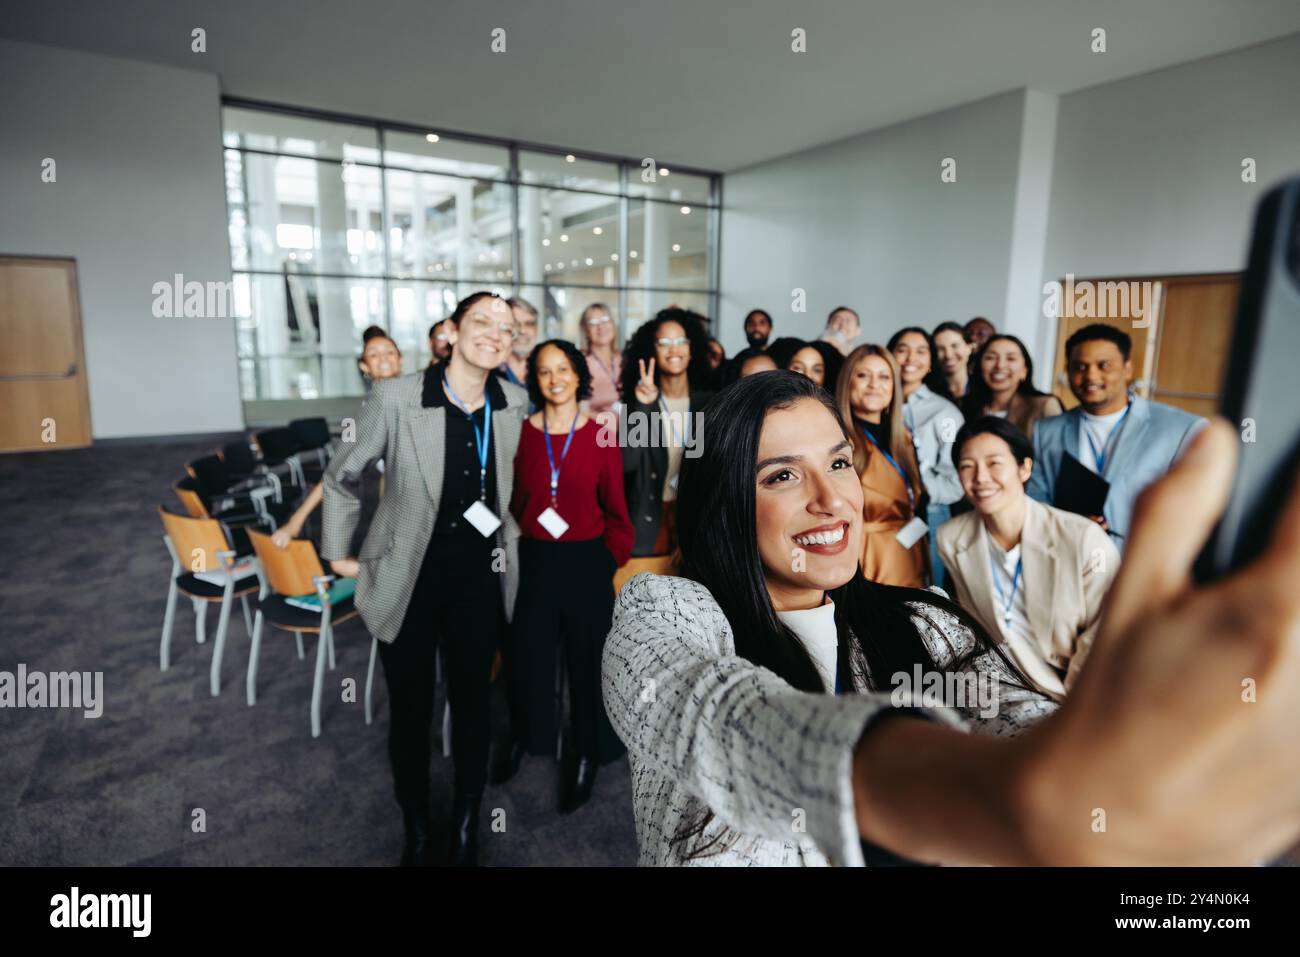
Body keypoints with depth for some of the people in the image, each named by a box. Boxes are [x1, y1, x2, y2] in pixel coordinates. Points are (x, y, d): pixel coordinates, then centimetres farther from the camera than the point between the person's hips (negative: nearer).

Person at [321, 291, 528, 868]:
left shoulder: (515, 404, -5)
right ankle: (416, 832, 36)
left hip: (479, 584, 2)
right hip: (406, 583, -2)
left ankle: (467, 830, 36)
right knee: (410, 712, 13)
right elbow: (340, 478, -1)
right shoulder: (395, 398, -15)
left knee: (472, 707, 15)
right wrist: (338, 554, 1)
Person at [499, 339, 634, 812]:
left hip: (586, 561, -1)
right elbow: (512, 501, 5)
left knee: (587, 659, 12)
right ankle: (525, 737, 44)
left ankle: (586, 755, 32)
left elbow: (615, 507, 0)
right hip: (534, 559, 2)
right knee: (526, 654, 17)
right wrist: (516, 547, 0)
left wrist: (612, 558, -3)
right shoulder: (521, 432, -4)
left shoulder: (601, 435, -7)